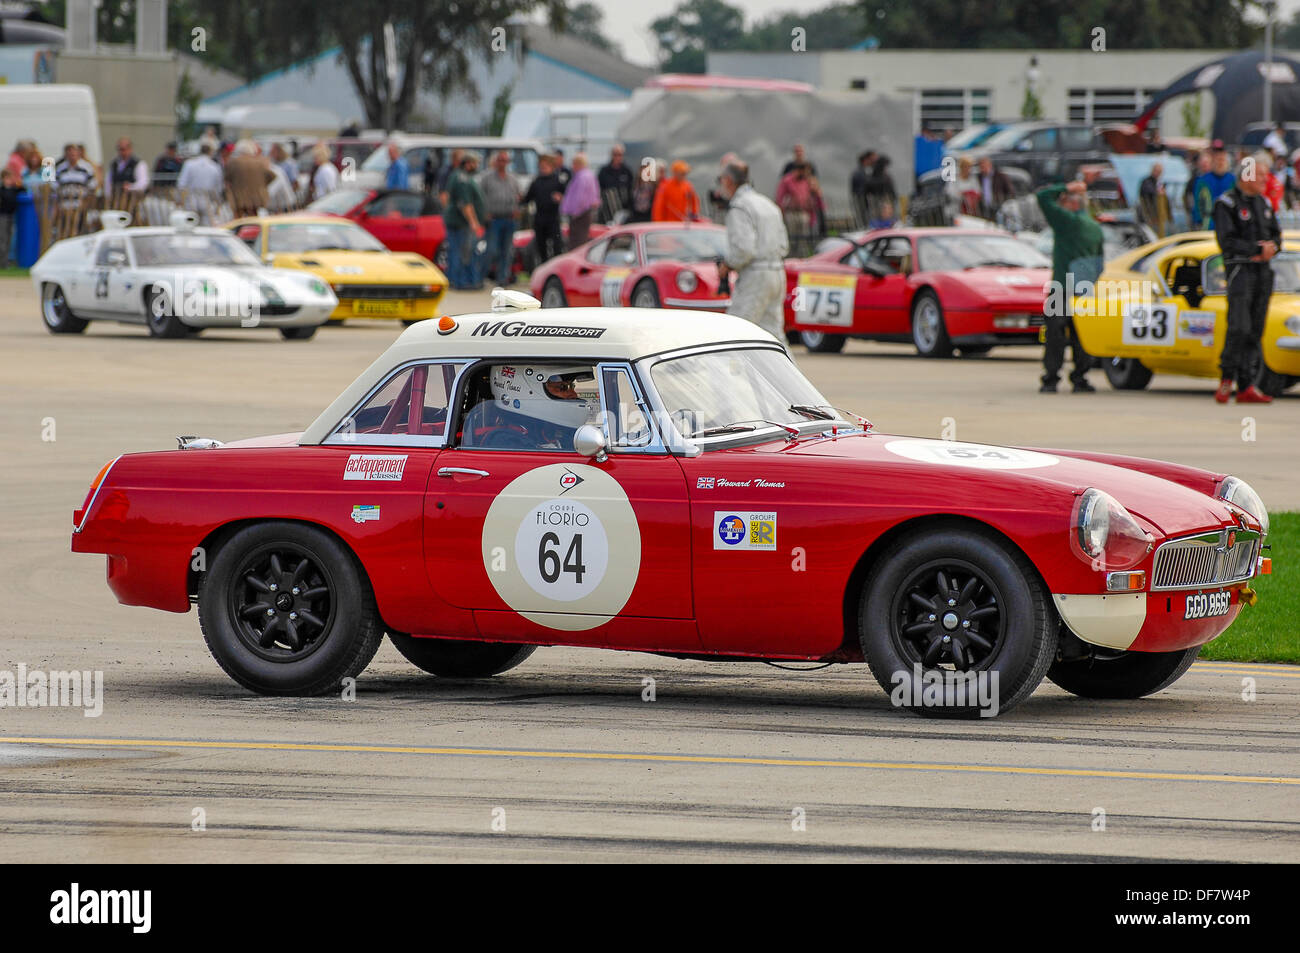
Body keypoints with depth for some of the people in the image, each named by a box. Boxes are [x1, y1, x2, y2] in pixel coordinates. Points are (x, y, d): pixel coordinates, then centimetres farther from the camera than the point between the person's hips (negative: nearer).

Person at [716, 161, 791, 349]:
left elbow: (744, 248, -22)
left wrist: (727, 265, -4)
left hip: (754, 277, -8)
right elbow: (783, 246, 18)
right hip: (777, 272, 8)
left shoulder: (738, 208, -10)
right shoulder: (768, 204, 17)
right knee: (772, 333, 6)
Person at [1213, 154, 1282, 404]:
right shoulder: (1226, 204, -6)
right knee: (1239, 328, -16)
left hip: (1263, 271, 7)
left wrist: (1272, 247, -6)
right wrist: (1258, 249, -17)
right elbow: (1227, 241, -14)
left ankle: (1246, 386, 5)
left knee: (1255, 330, 4)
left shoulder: (1264, 203, 16)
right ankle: (1227, 379, -4)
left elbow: (1276, 234, 18)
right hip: (1240, 269, -7)